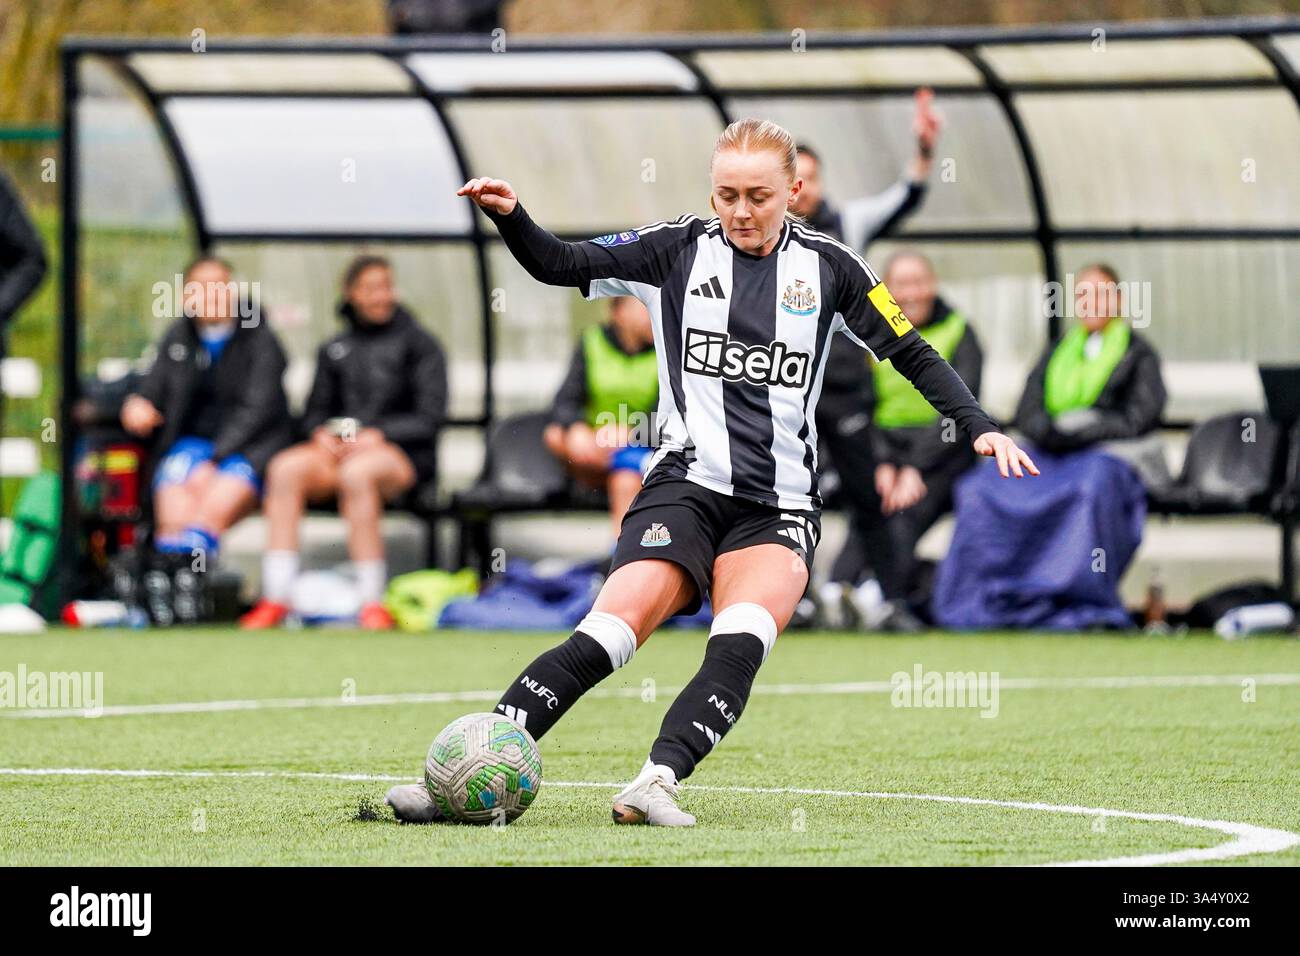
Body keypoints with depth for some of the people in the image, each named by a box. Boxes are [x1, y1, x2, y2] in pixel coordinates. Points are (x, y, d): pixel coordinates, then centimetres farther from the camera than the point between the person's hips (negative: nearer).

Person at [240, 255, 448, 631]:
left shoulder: (419, 343, 8)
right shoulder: (334, 350, 21)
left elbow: (430, 417, 0)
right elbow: (315, 412, 21)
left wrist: (378, 435, -13)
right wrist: (321, 433, -3)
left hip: (404, 452, -4)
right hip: (338, 447, 4)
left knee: (356, 472, -39)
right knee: (285, 467, -28)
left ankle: (372, 601, -37)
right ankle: (275, 597, -34)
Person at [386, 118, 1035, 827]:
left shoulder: (826, 266, 8)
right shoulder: (678, 249, 6)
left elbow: (911, 353, 13)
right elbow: (559, 265, 2)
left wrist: (979, 426, 2)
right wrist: (509, 216, -17)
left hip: (779, 507, 1)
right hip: (684, 487, -1)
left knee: (740, 645, -29)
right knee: (611, 631, -22)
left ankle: (656, 782, -40)